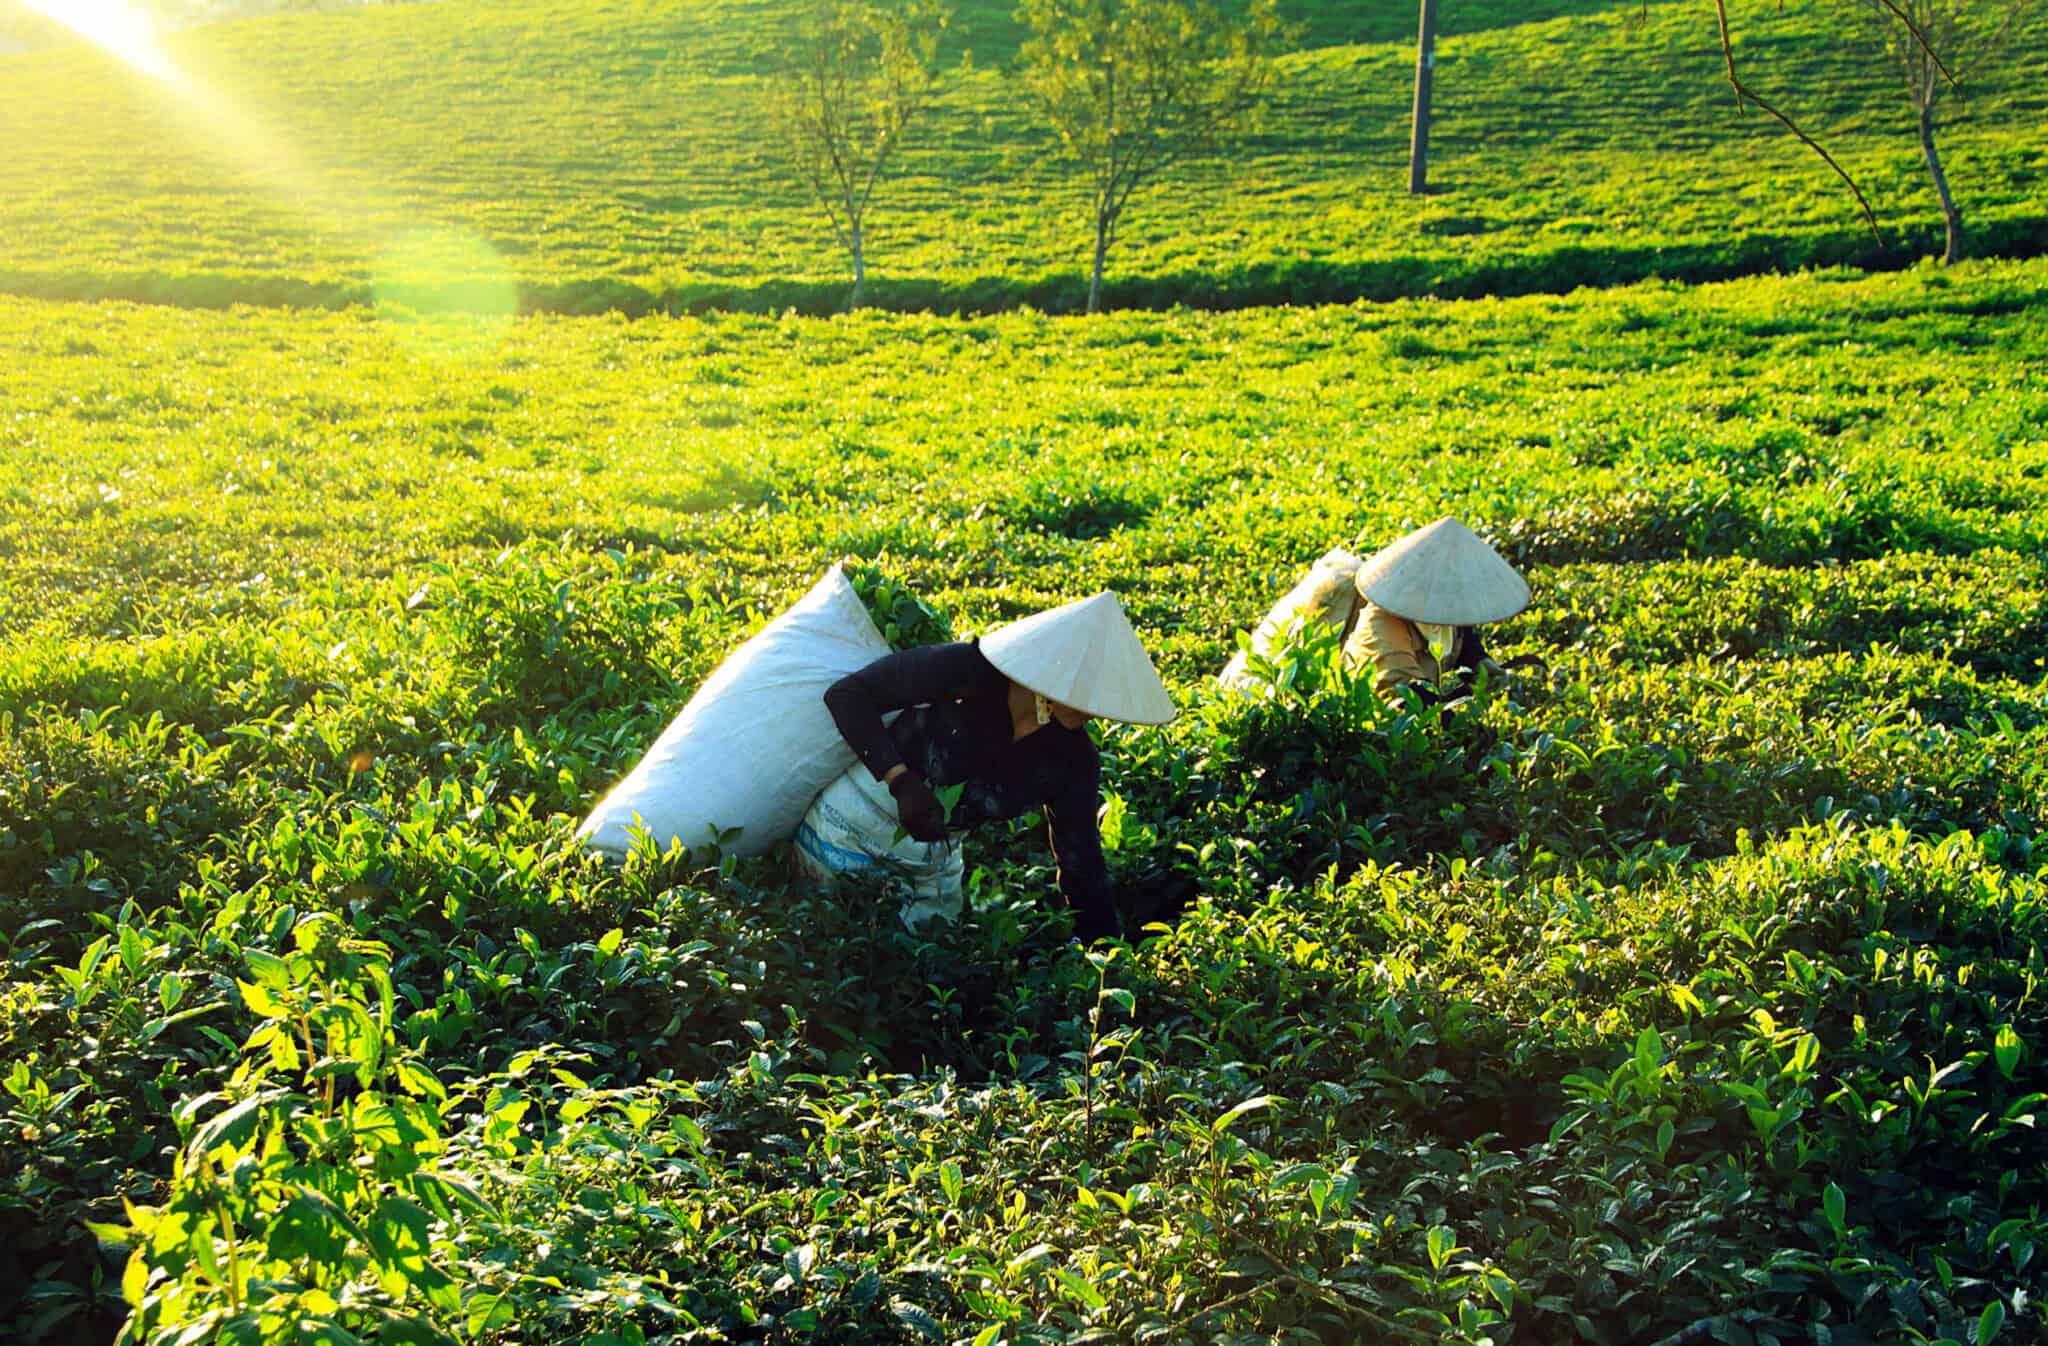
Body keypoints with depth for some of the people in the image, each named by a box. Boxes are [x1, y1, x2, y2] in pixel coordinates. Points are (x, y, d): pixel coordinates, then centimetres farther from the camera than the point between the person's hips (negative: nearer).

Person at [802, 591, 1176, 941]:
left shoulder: (1073, 762, -15)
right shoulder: (963, 672, -28)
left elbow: (1082, 866, -6)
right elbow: (847, 694, -23)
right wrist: (902, 782, -33)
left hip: (933, 856, 5)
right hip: (847, 832, -5)